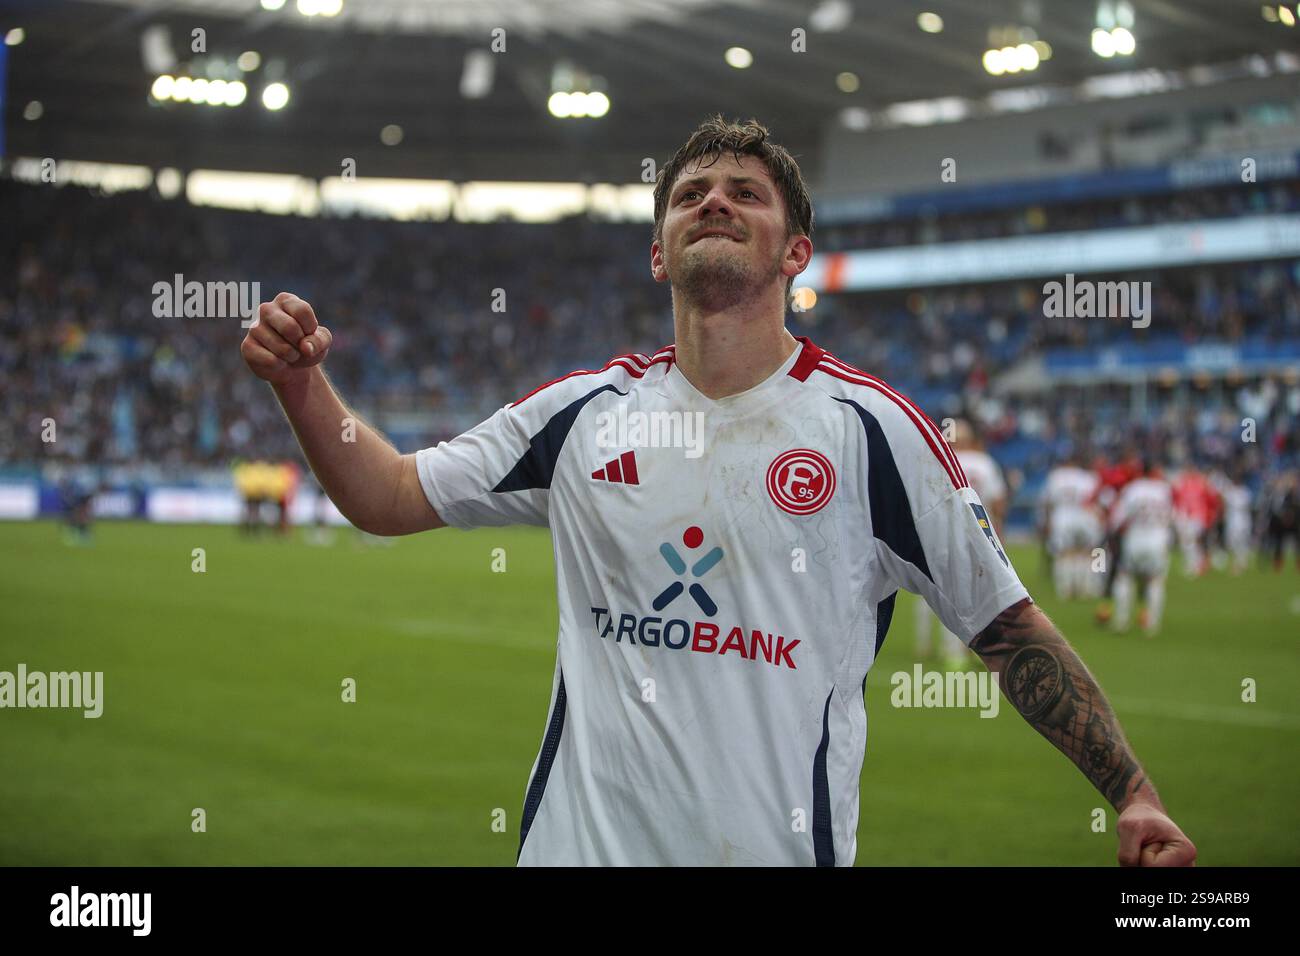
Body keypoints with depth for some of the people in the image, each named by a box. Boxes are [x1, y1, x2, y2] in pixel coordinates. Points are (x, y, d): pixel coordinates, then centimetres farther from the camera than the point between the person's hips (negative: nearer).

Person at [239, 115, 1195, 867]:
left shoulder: (872, 426, -3)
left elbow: (1007, 626, 0)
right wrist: (302, 384, -5)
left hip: (782, 849, -2)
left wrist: (1135, 791, -7)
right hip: (579, 841, 3)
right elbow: (391, 496, 12)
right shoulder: (584, 411, 6)